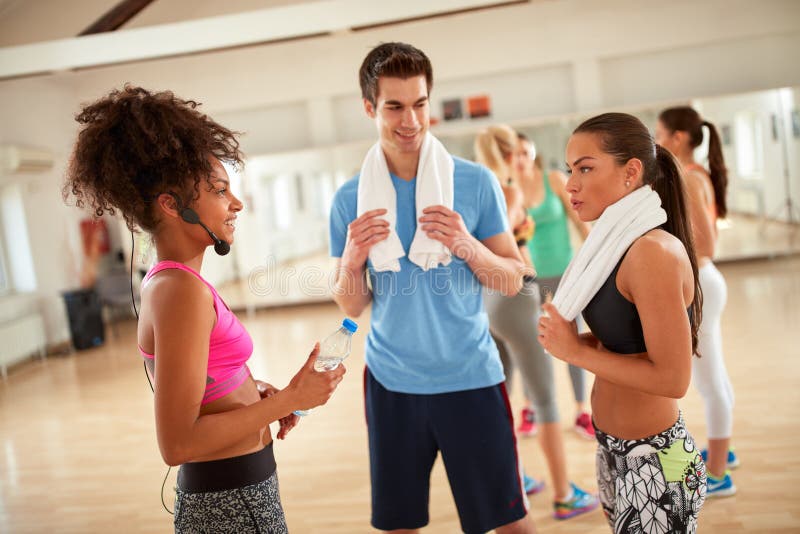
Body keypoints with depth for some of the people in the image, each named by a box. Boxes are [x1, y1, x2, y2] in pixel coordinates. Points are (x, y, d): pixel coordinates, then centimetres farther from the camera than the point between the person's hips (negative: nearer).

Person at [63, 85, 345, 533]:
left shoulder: (167, 281, 4)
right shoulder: (182, 290, -23)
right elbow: (178, 442, -25)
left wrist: (258, 393, 3)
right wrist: (287, 400, -19)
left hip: (233, 489, 9)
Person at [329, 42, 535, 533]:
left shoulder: (475, 182, -5)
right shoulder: (351, 199, -1)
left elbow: (513, 281, -2)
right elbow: (352, 306, 2)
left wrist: (465, 245, -21)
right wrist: (352, 261, -18)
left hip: (470, 377, -1)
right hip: (391, 381, 2)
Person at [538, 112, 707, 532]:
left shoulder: (654, 251, -23)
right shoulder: (620, 244, 5)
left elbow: (672, 377, -26)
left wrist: (576, 351, -19)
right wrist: (565, 337, -6)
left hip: (654, 460, -9)